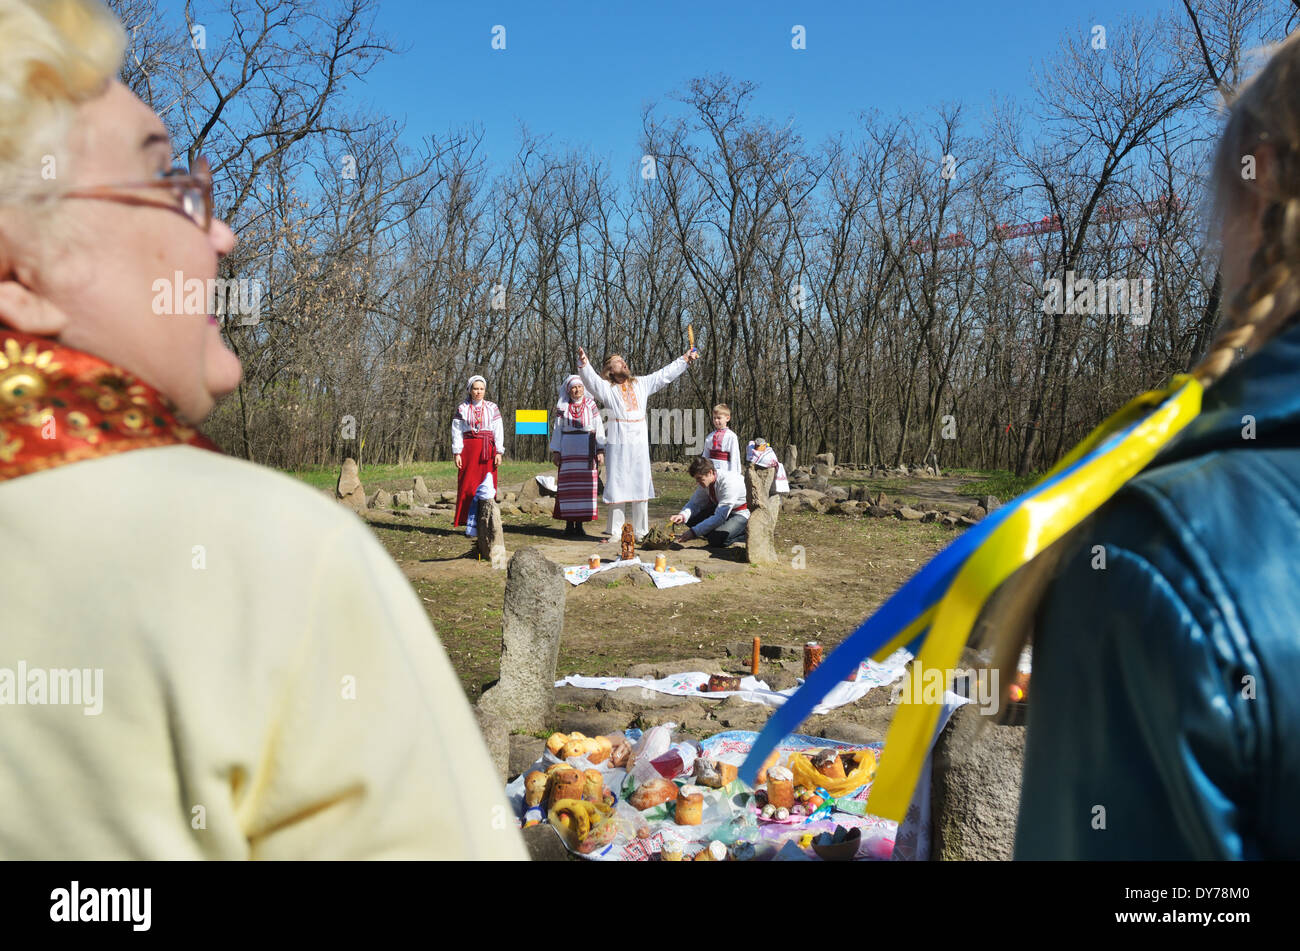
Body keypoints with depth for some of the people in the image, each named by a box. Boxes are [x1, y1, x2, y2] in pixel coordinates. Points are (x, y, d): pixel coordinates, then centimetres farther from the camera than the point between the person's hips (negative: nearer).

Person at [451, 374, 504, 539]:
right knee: (468, 486, -6)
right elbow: (457, 433, 6)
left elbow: (498, 431, 6)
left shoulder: (492, 408, 10)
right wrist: (457, 453, -3)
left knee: (487, 487, -4)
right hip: (468, 449, -1)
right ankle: (471, 526, -5)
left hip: (487, 450, 1)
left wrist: (499, 452, -2)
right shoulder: (462, 409, 8)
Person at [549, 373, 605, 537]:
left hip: (587, 450, 0)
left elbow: (599, 428, 5)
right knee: (568, 486, -2)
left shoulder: (591, 405, 8)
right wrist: (555, 451, 1)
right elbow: (557, 429, 9)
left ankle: (580, 524, 3)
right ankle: (569, 524, 3)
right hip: (568, 450, 0)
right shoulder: (562, 407, 10)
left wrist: (600, 450, -3)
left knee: (584, 486, -2)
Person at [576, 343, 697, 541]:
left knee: (640, 486, 7)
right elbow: (591, 379, -17)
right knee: (617, 487, -2)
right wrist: (583, 363, -36)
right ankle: (615, 533, 4)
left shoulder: (641, 384, 16)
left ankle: (641, 532, 14)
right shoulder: (606, 387, 1)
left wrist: (684, 360, 23)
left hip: (639, 444, 4)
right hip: (618, 444, -4)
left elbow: (664, 375, 22)